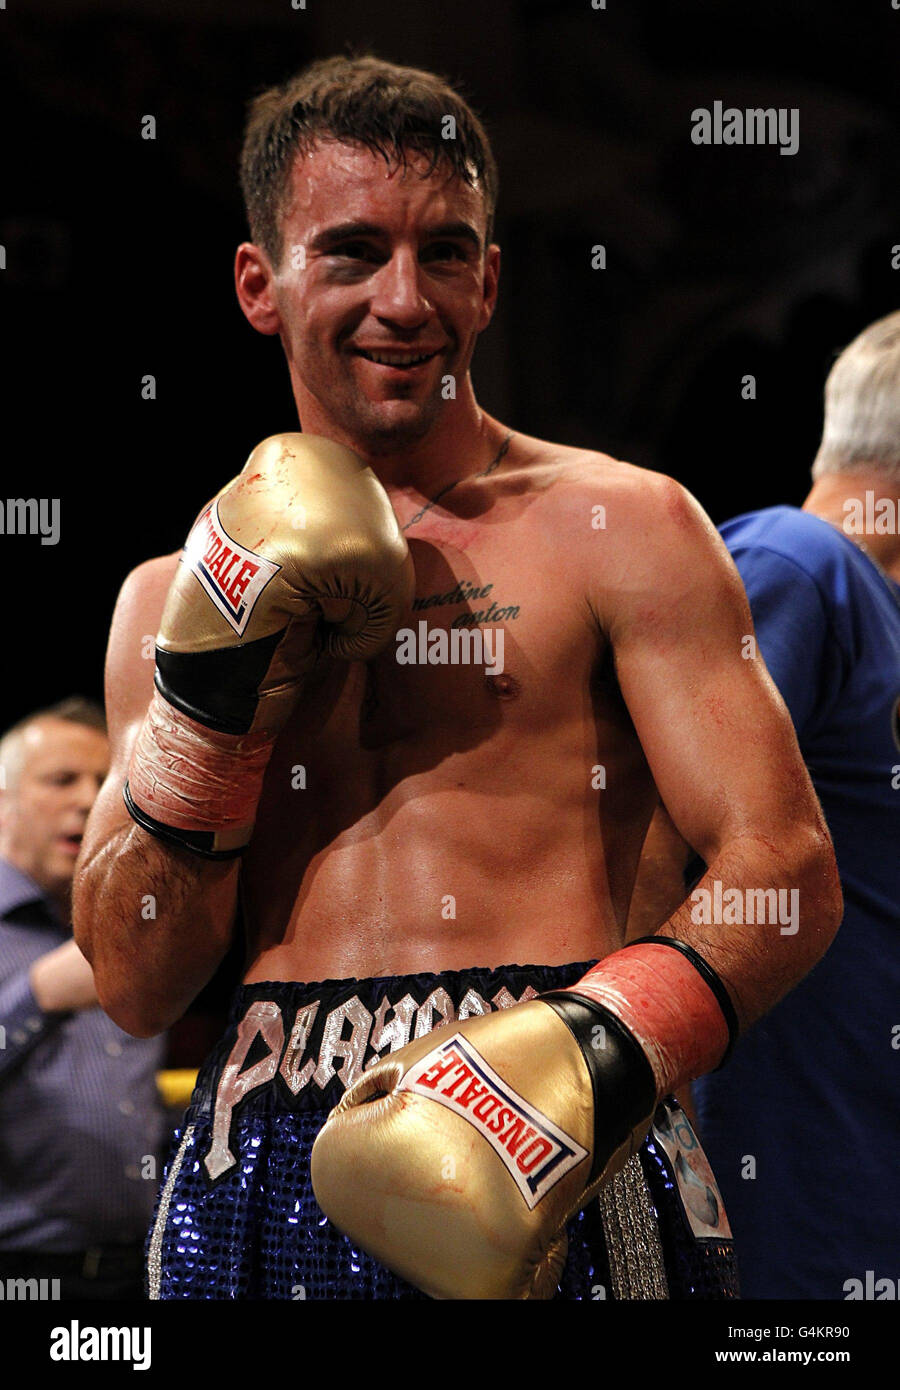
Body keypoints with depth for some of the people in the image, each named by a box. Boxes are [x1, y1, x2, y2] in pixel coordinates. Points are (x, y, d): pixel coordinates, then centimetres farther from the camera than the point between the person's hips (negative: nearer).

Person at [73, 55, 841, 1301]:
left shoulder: (620, 530, 3)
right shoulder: (176, 596, 13)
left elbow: (788, 869, -5)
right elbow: (135, 986, 8)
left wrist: (598, 1054, -22)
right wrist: (215, 694, -4)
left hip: (558, 1172, -2)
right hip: (265, 1184, 2)